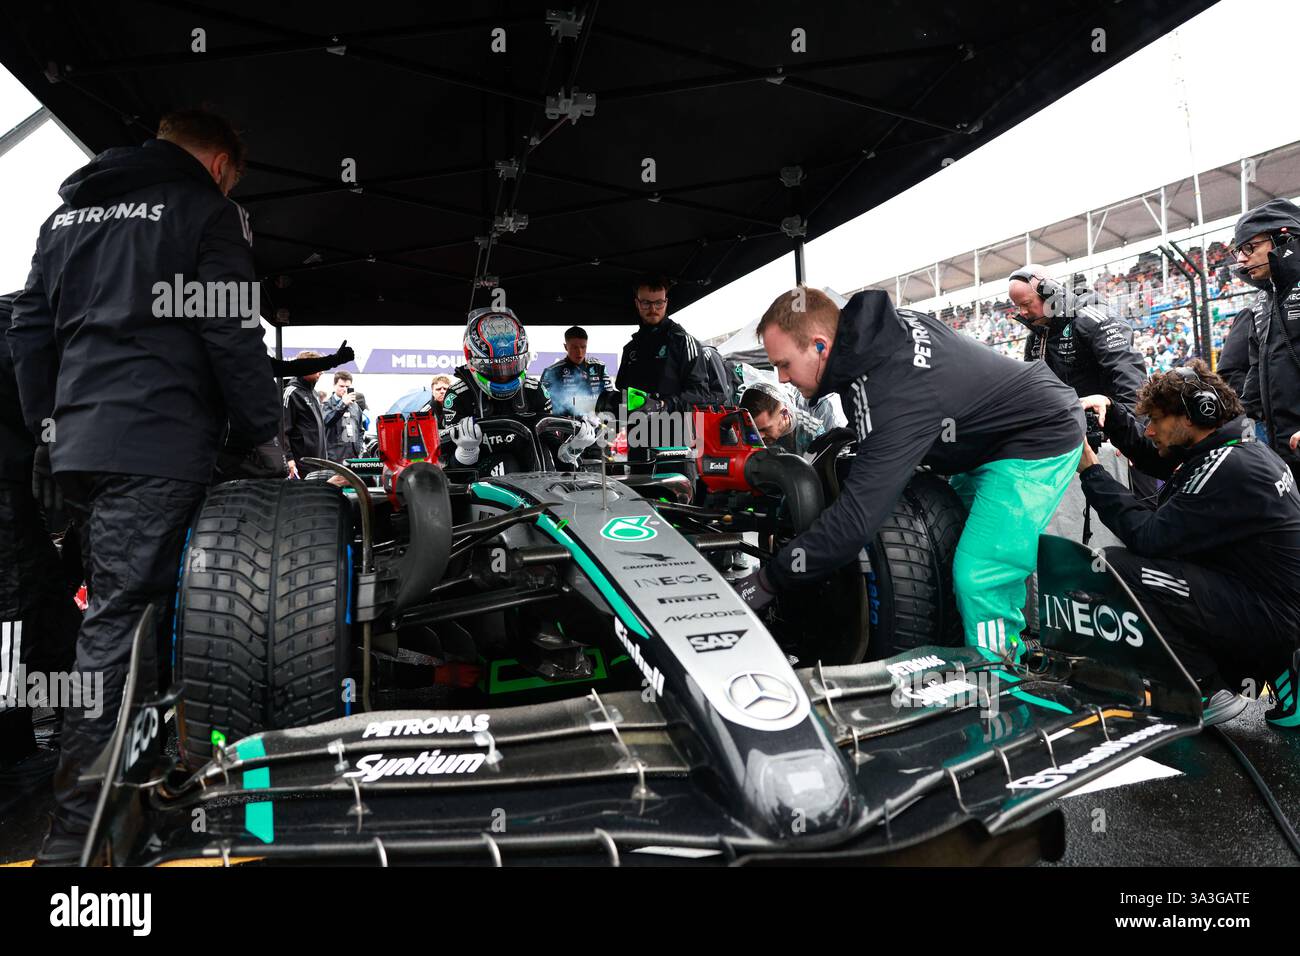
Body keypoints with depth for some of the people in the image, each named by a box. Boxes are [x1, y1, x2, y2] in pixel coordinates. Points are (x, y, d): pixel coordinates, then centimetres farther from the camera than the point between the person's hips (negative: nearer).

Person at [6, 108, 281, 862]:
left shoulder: (71, 209, 23)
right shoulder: (206, 209, 0)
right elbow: (232, 337, -9)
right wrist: (264, 433, -2)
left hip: (76, 448, 8)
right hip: (156, 447, -8)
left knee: (124, 608, 16)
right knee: (119, 620, -8)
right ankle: (80, 827, -4)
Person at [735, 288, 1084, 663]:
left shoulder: (894, 398, -37)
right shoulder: (878, 324, -10)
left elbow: (854, 520, -39)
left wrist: (767, 582, -30)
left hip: (1041, 437, -10)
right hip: (998, 430, 10)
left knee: (978, 580, -17)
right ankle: (1009, 642, 35)